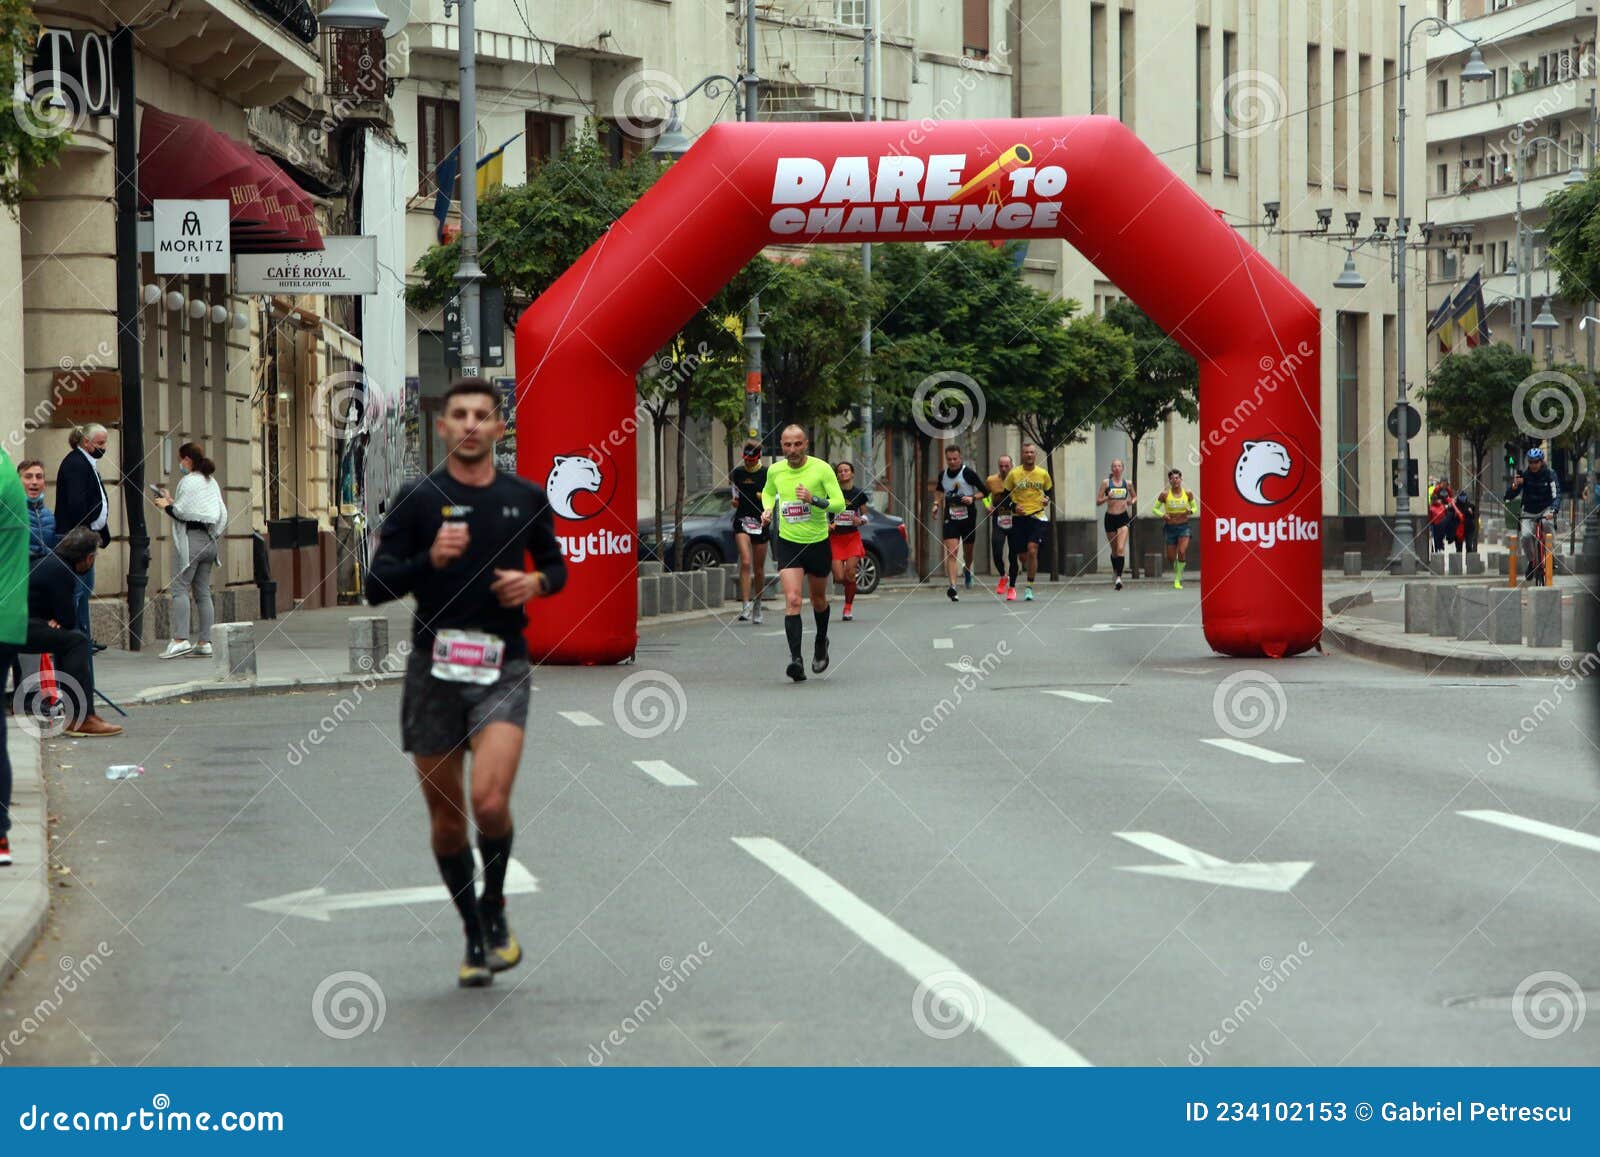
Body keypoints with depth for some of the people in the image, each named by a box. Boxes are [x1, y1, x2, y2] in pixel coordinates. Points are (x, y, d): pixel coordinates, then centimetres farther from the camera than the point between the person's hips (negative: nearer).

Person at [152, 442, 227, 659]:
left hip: (190, 540, -8)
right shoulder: (212, 482, 16)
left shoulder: (188, 481, -9)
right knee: (203, 592, 8)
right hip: (209, 541, 8)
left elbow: (181, 512, -13)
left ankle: (180, 639, -21)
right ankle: (205, 642, 6)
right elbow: (222, 514, 16)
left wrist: (167, 505, 4)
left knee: (180, 588, -10)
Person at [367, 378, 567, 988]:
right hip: (433, 669, 0)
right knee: (445, 816, 7)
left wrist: (537, 582, -1)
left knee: (490, 801, -19)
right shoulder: (417, 498, -1)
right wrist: (430, 559, -20)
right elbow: (377, 587, -3)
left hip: (502, 668, 0)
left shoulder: (527, 498, 6)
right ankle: (474, 936, 25)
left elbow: (555, 564, 21)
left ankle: (495, 906, 9)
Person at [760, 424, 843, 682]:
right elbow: (768, 492, 22)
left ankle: (821, 643, 45)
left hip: (818, 543, -1)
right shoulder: (774, 470, -1)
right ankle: (795, 659, -23)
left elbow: (839, 503, -14)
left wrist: (814, 500, -29)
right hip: (788, 543, 1)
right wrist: (767, 509, 0)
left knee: (818, 600, 17)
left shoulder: (821, 469, -11)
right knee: (792, 600, -16)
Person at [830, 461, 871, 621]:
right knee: (839, 578, -8)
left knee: (850, 575, -11)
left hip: (853, 537, 0)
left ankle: (848, 606, 8)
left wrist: (860, 520, -12)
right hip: (835, 537, 0)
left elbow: (866, 514, 10)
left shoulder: (859, 494, 1)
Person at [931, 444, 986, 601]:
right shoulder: (943, 475, 3)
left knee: (968, 551, 15)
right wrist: (936, 504, 7)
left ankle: (967, 569, 50)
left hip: (968, 517, -1)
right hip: (950, 518, 1)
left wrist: (972, 498, -22)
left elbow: (984, 491, -5)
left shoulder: (968, 473, -9)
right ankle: (952, 587, -21)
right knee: (951, 552, -14)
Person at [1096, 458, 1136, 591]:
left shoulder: (1127, 483, 5)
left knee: (1121, 548, -16)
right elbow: (1098, 502, 1)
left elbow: (1135, 497, 22)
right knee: (1114, 549, 11)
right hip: (1110, 517, 1)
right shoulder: (1106, 482, 1)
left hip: (1123, 517, -1)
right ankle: (1115, 571, 36)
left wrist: (1133, 501, -1)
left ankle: (1119, 577, -21)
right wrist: (1107, 498, -18)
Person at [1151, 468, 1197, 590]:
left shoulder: (1188, 493, -2)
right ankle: (1177, 570, 41)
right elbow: (1155, 508, 5)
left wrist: (1190, 512, -12)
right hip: (1170, 528, 1)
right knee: (1171, 558, 5)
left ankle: (1178, 580, -8)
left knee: (1182, 552, -21)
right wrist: (1162, 515, -15)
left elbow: (1195, 507, 11)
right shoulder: (1165, 495, -5)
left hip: (1184, 527, -1)